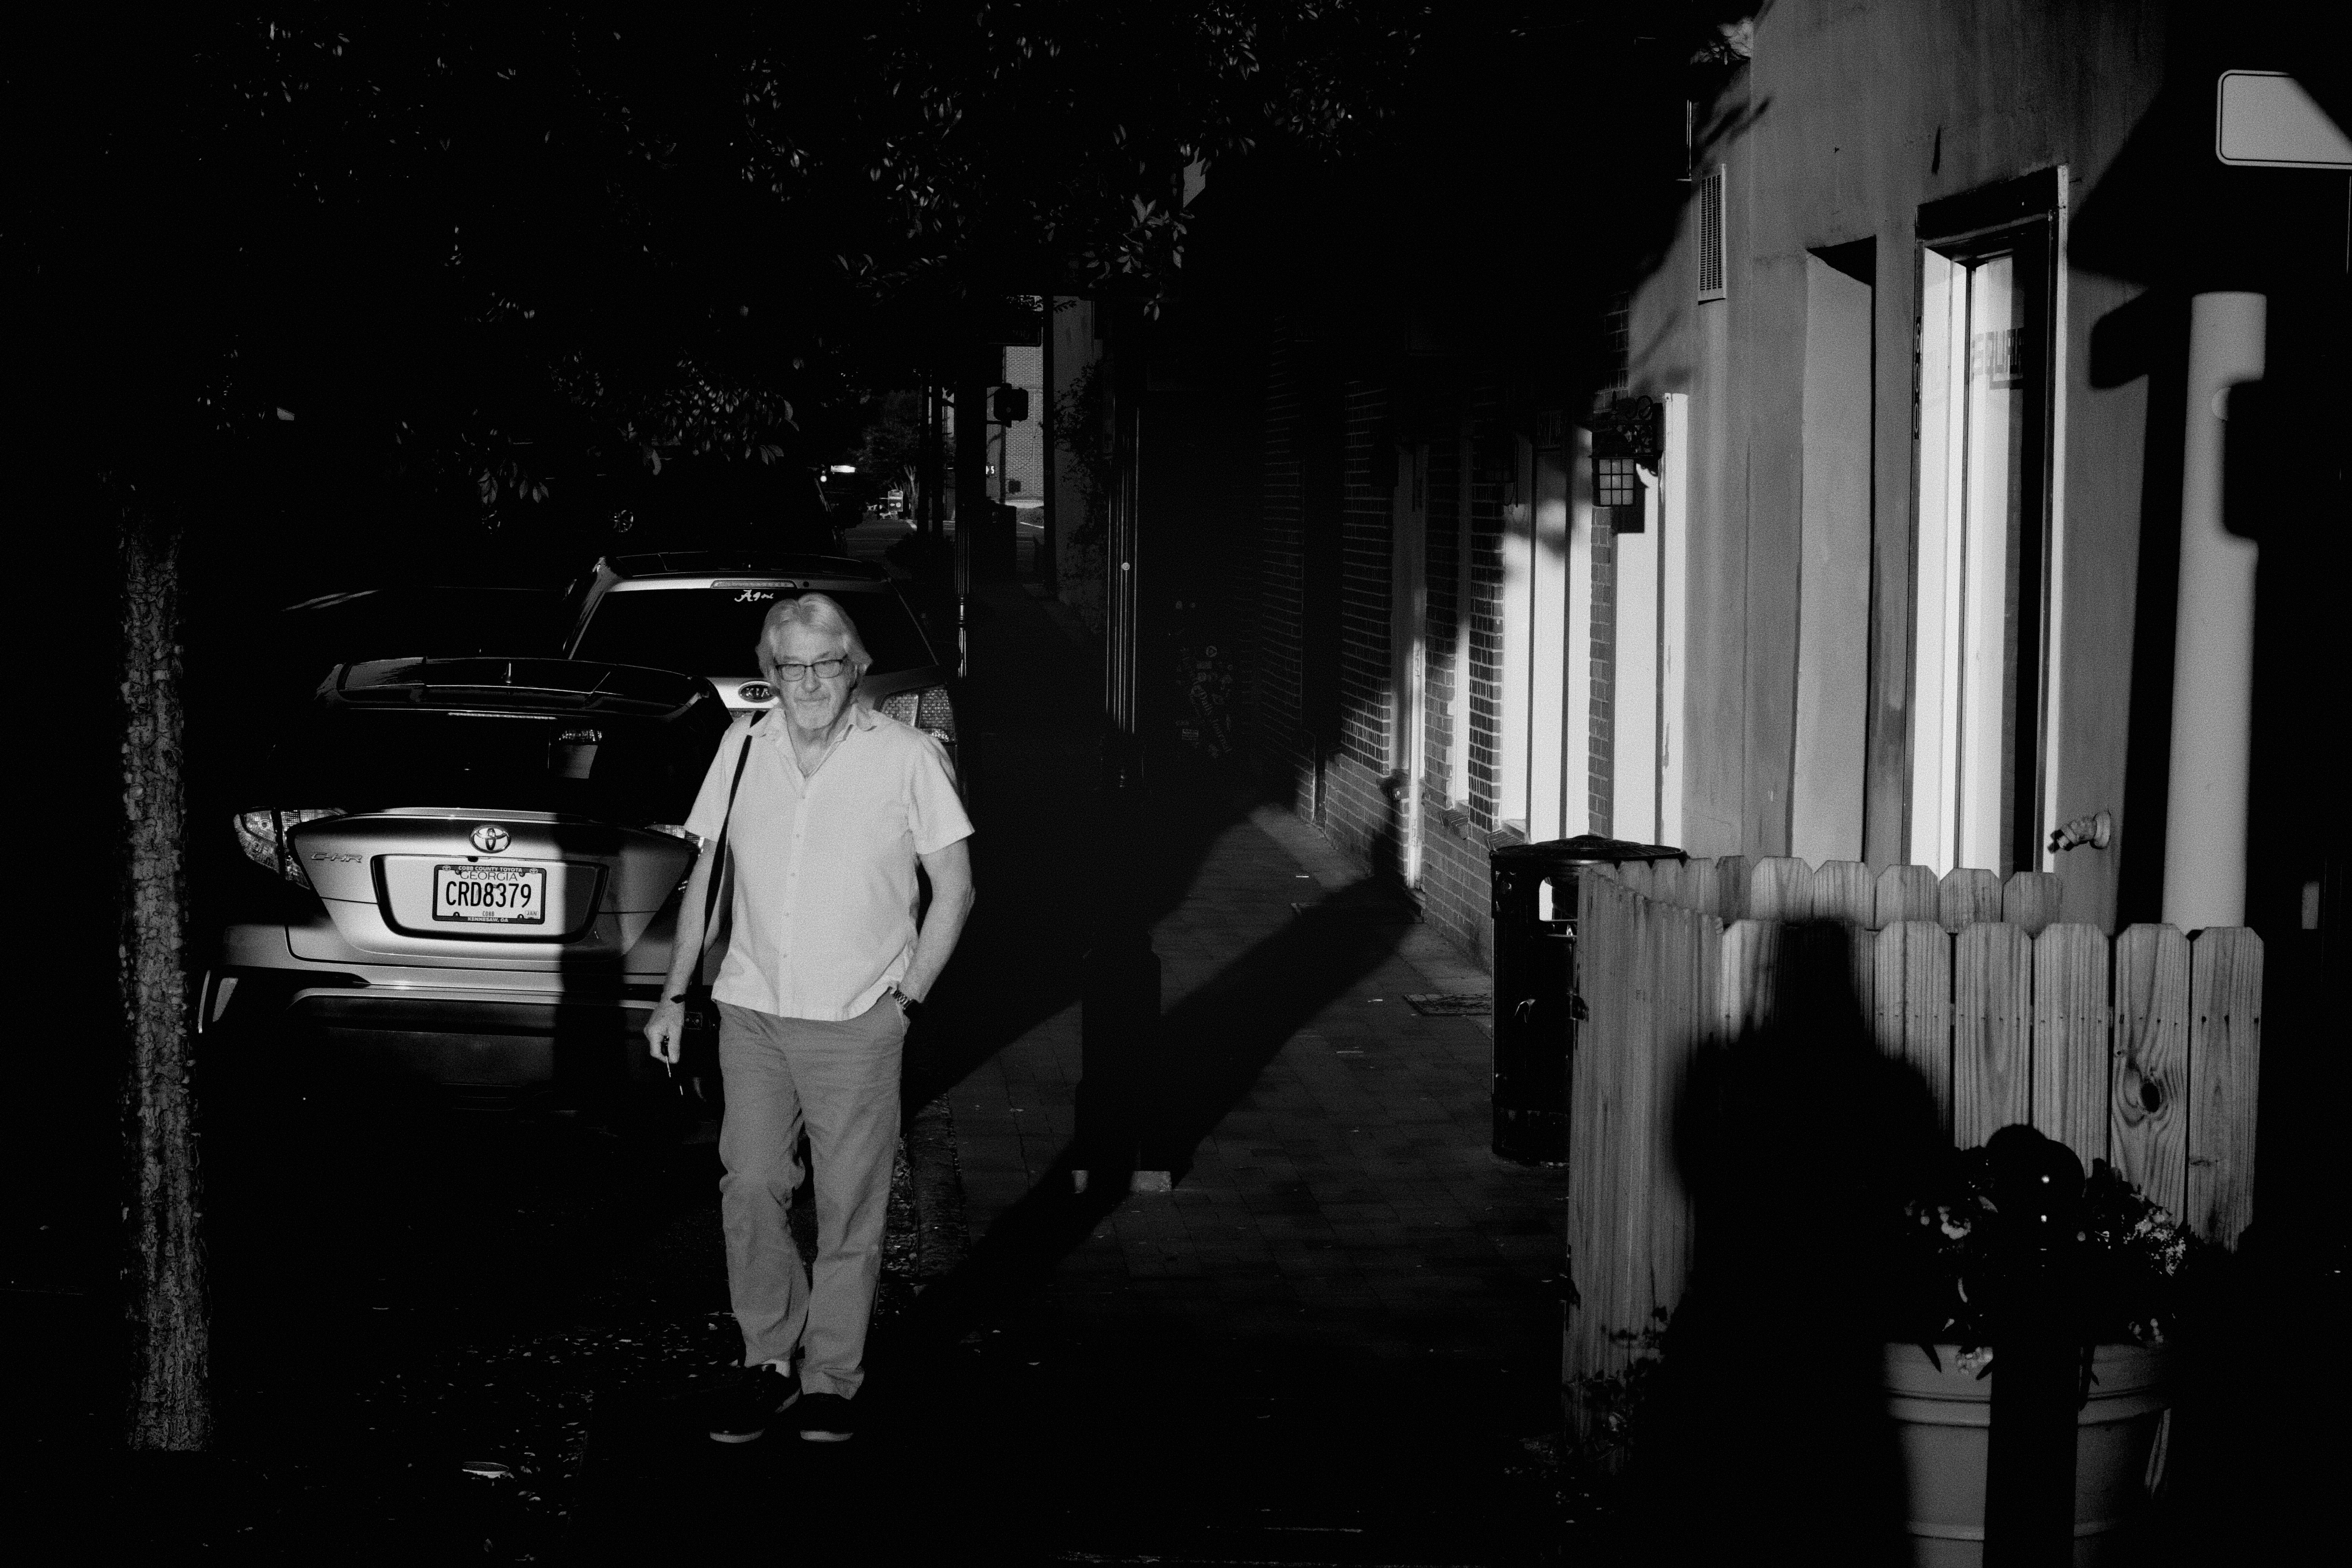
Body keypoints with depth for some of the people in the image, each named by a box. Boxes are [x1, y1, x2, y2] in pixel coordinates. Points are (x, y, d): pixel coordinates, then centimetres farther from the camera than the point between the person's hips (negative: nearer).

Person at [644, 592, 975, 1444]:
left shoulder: (907, 757, -5)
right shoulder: (743, 747, 5)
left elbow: (954, 888, 1)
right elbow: (705, 876, 13)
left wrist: (906, 996, -4)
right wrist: (676, 993, 9)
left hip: (856, 1022, -3)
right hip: (751, 1013, 3)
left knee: (850, 1209, 2)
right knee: (750, 1189, -1)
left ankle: (832, 1380, 14)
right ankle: (770, 1361, 16)